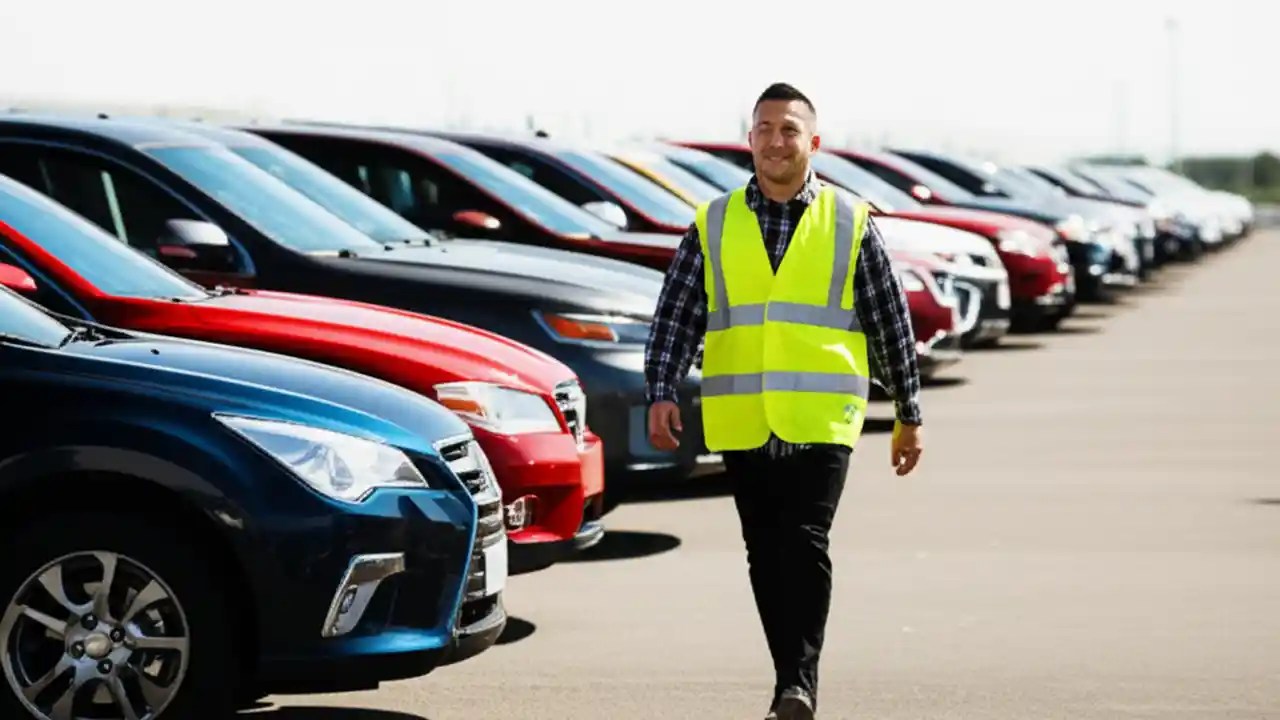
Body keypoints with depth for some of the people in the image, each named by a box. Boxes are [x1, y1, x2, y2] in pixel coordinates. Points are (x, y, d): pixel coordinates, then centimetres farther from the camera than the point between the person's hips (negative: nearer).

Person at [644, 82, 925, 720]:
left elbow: (891, 322, 9)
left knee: (806, 545, -15)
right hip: (742, 423, 2)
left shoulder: (851, 223, 4)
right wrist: (660, 393, -9)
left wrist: (908, 415, 10)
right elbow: (675, 316, 5)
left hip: (821, 420, -2)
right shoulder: (713, 225, 8)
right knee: (765, 555, 7)